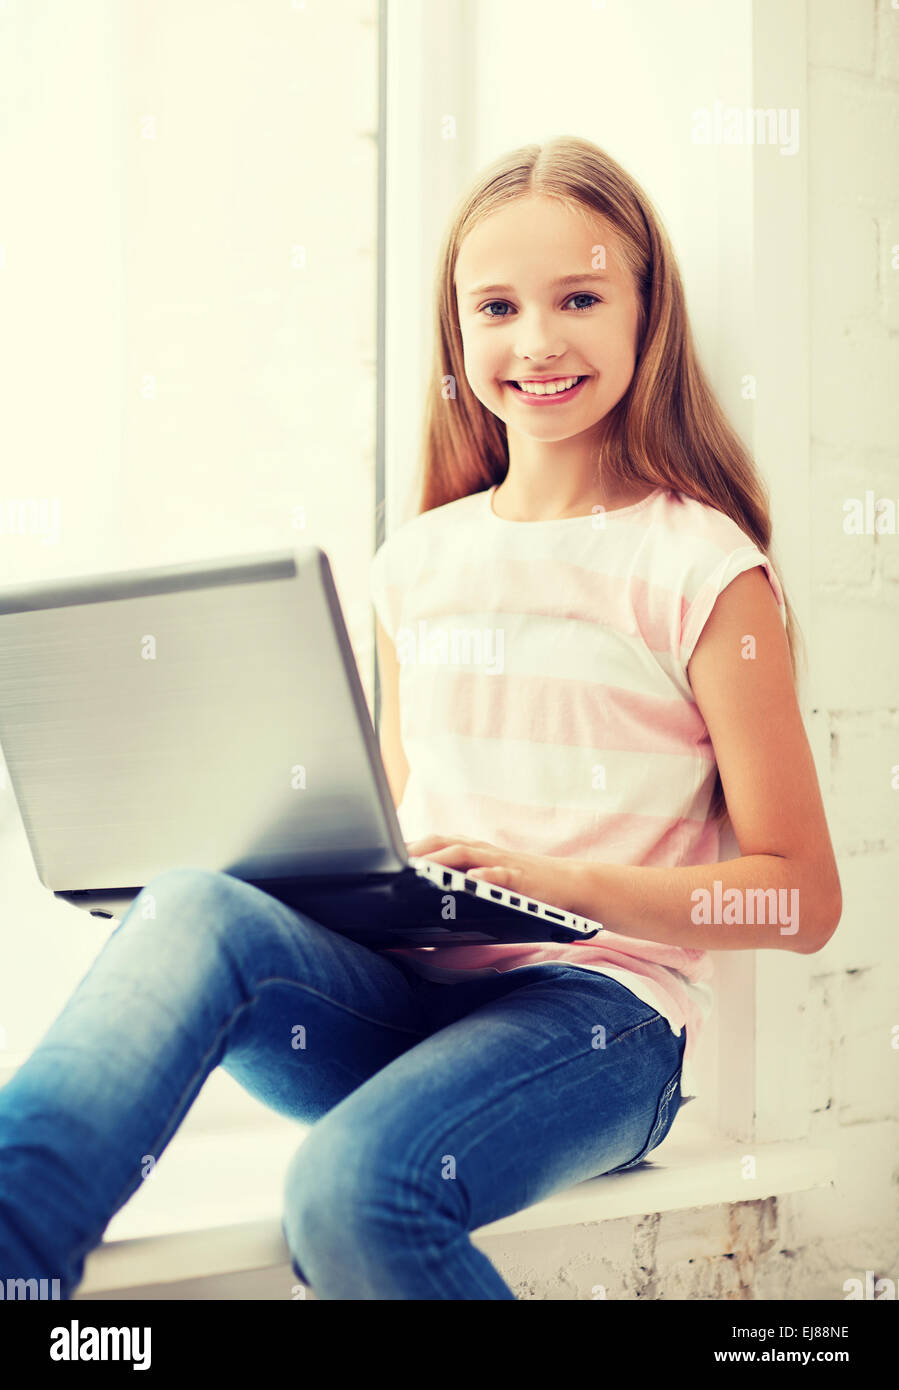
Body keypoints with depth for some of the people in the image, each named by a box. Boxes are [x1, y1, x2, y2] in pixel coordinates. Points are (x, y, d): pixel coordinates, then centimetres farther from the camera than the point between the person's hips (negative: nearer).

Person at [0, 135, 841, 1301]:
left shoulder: (700, 567, -2)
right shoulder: (417, 562, 13)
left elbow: (801, 897, -2)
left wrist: (570, 881, -16)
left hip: (596, 1002, -4)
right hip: (406, 986, 4)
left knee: (353, 1184, -35)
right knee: (194, 908, -28)